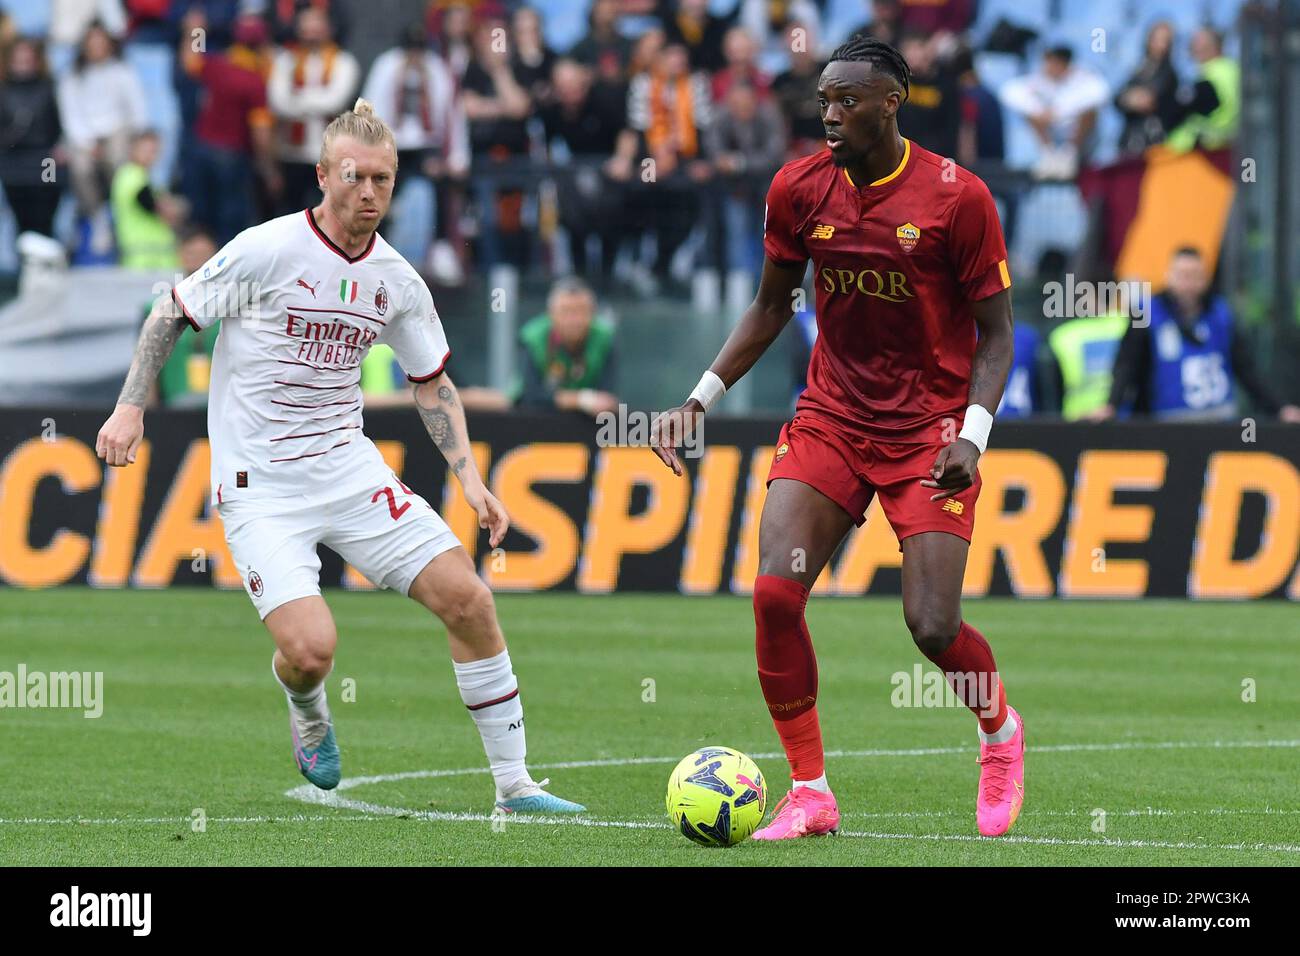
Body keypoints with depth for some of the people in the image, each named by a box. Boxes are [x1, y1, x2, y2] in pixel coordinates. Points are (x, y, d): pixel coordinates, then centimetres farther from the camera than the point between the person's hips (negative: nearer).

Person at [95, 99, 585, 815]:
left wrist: (469, 475, 5)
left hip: (350, 468, 5)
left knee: (468, 599, -8)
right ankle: (308, 713, 20)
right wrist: (130, 407, -9)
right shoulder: (264, 251, -12)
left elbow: (432, 382, 15)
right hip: (258, 485, -5)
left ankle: (514, 786, 4)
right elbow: (171, 313, -1)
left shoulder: (397, 281, 3)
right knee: (310, 649, -21)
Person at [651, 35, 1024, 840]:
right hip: (829, 419, 4)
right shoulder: (799, 188, -1)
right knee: (774, 592, -15)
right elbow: (771, 306, 13)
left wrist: (972, 435, -20)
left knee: (932, 626, -12)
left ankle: (1002, 732, 23)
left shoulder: (956, 198, -12)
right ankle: (810, 793, -1)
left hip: (928, 429, -4)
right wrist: (701, 400, 6)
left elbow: (996, 329, -6)